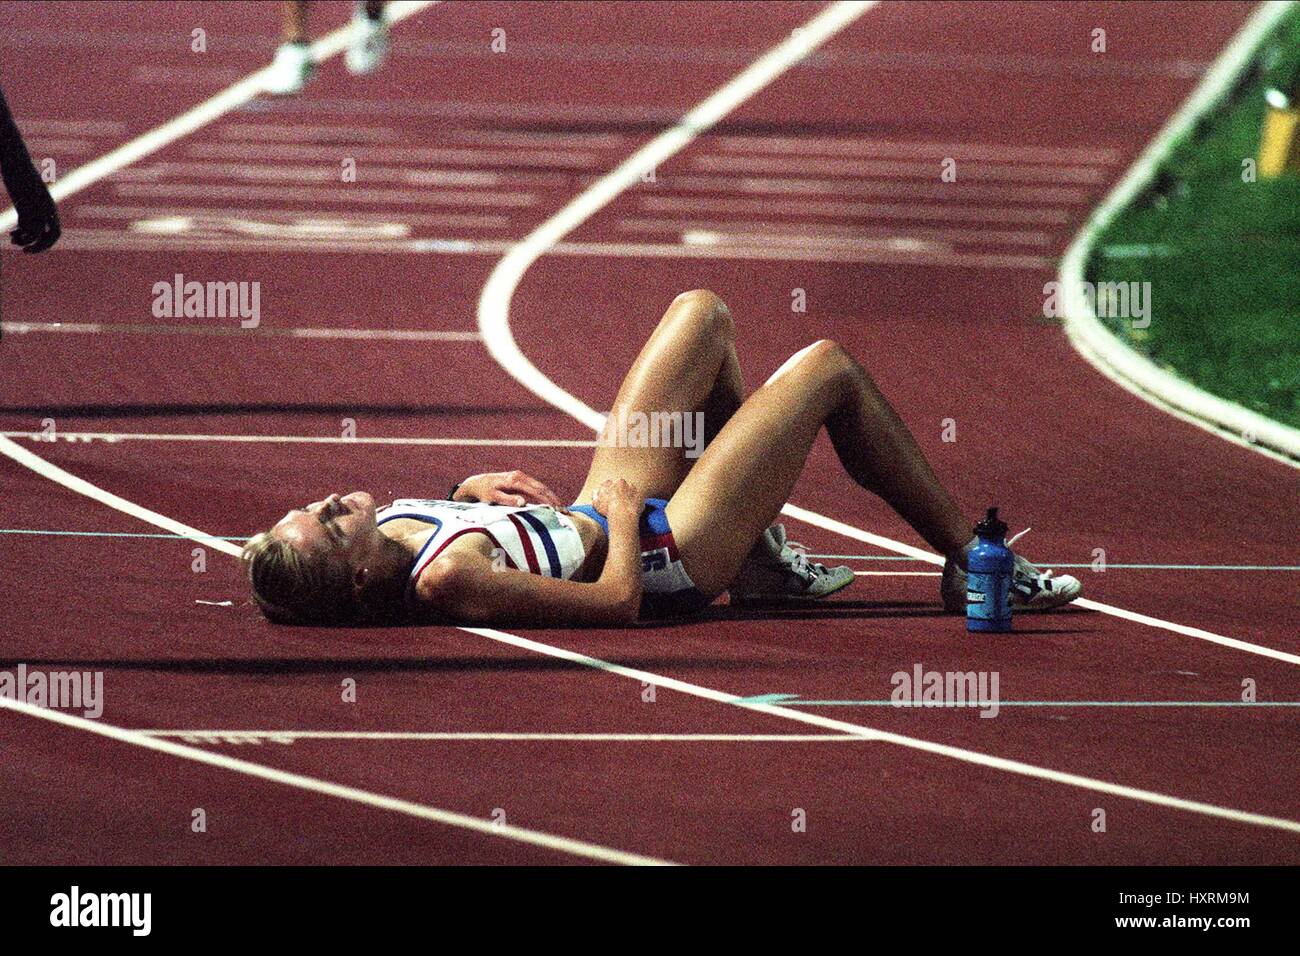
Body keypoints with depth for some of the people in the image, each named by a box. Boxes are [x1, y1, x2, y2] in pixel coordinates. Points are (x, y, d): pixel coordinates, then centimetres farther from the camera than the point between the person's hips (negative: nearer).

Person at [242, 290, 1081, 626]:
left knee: (703, 312, 19)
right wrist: (621, 510, -17)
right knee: (828, 369, 0)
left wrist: (470, 489, -5)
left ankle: (762, 556, 27)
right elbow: (618, 601, -33)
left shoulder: (391, 524, -14)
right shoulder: (446, 580, -38)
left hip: (590, 515, 9)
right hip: (660, 553, -9)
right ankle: (973, 564, 17)